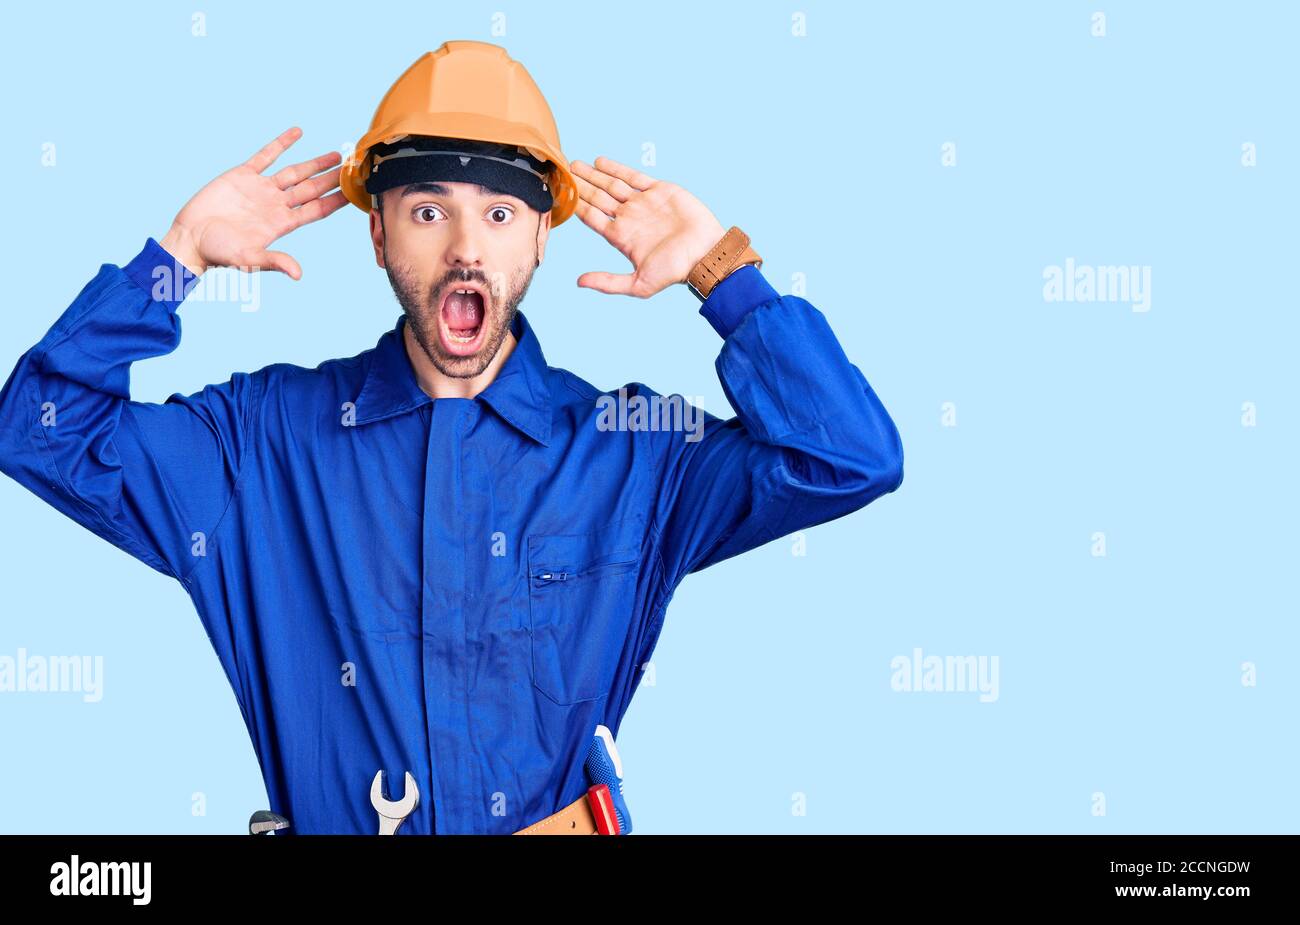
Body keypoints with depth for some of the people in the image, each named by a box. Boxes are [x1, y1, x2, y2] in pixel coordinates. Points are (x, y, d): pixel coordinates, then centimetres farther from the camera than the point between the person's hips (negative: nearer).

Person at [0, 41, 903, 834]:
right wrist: (181, 253, -2)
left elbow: (853, 460, -4)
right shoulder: (269, 431, 5)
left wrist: (717, 267, -5)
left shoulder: (633, 448, 2)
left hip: (568, 815, -1)